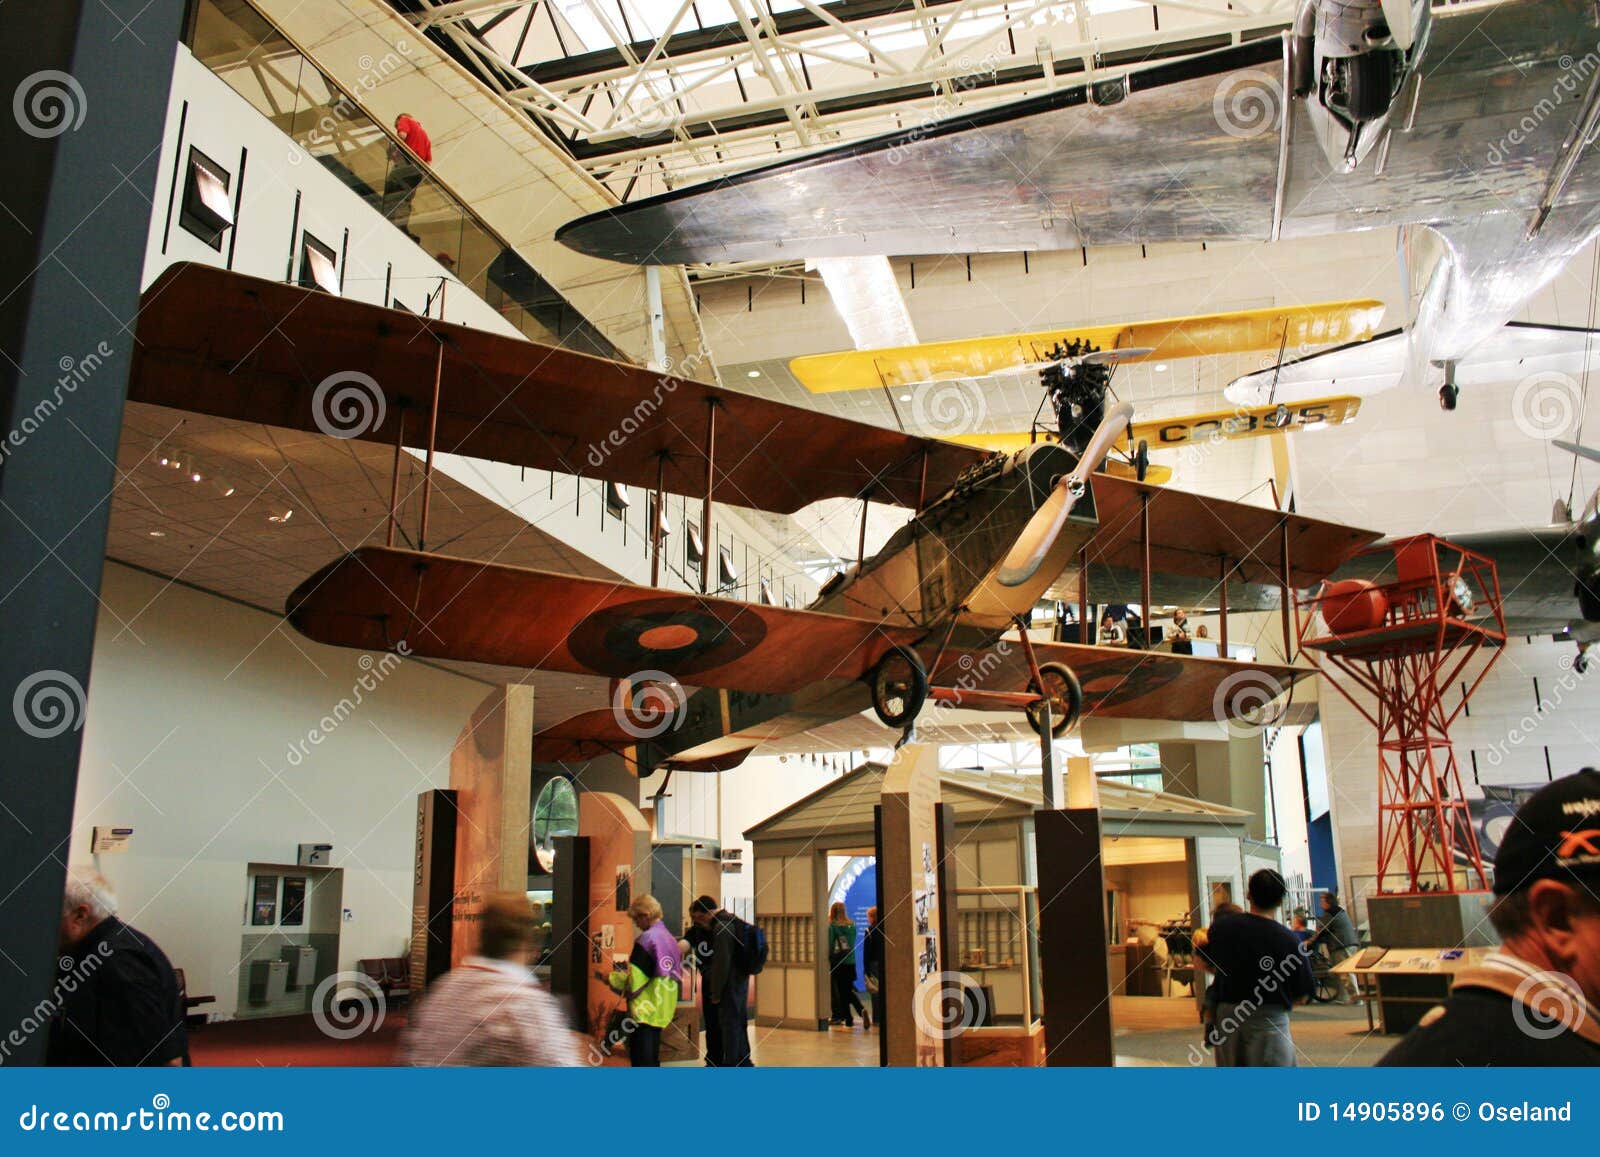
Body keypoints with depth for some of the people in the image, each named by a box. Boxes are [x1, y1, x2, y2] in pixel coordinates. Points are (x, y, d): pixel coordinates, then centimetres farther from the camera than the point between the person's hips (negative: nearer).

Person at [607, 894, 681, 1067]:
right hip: (661, 1009, 8)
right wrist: (628, 968, 17)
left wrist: (612, 978, -2)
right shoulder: (670, 938, 10)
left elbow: (634, 979, -18)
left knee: (641, 1061, -3)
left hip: (644, 1010, -8)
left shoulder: (647, 938, -15)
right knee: (652, 1059, 17)